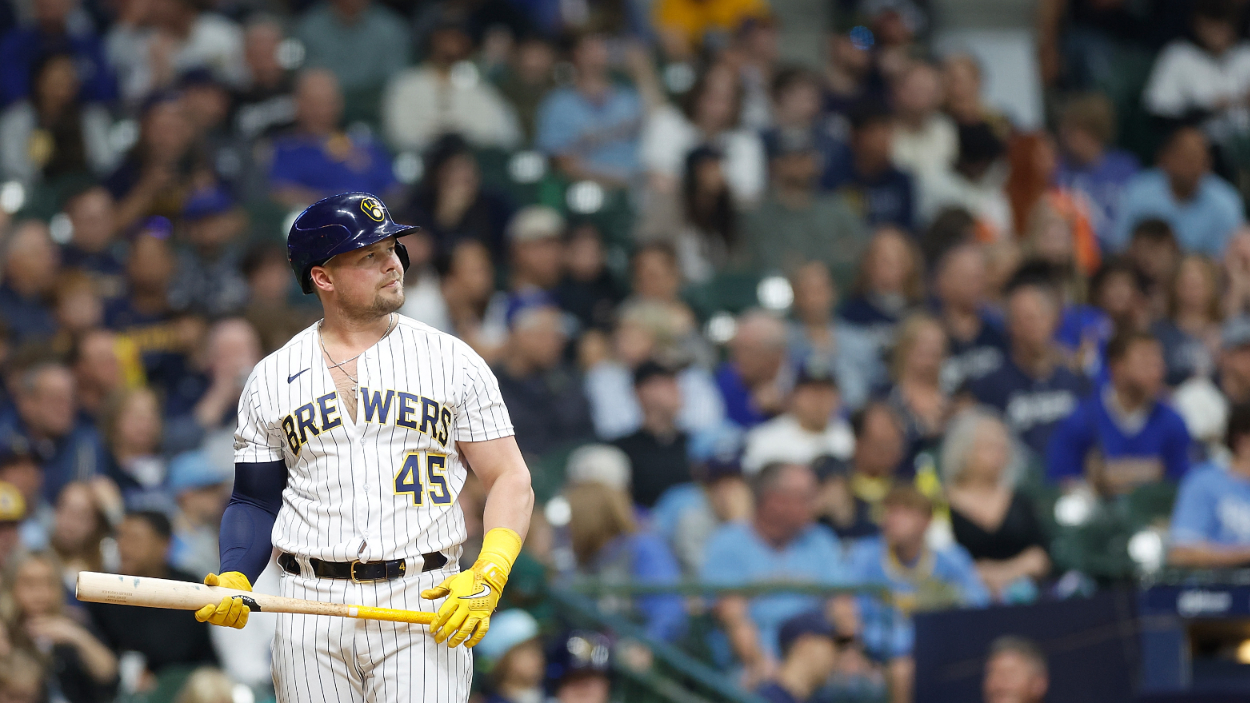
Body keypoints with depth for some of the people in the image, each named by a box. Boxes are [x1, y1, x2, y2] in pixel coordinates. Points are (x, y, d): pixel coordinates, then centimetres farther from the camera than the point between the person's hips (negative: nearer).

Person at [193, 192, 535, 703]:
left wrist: (488, 576, -12)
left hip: (425, 600, -2)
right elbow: (256, 502, 14)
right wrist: (233, 579, -6)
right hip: (310, 603, 2)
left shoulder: (453, 361, 5)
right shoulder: (271, 378, 10)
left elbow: (509, 479, 4)